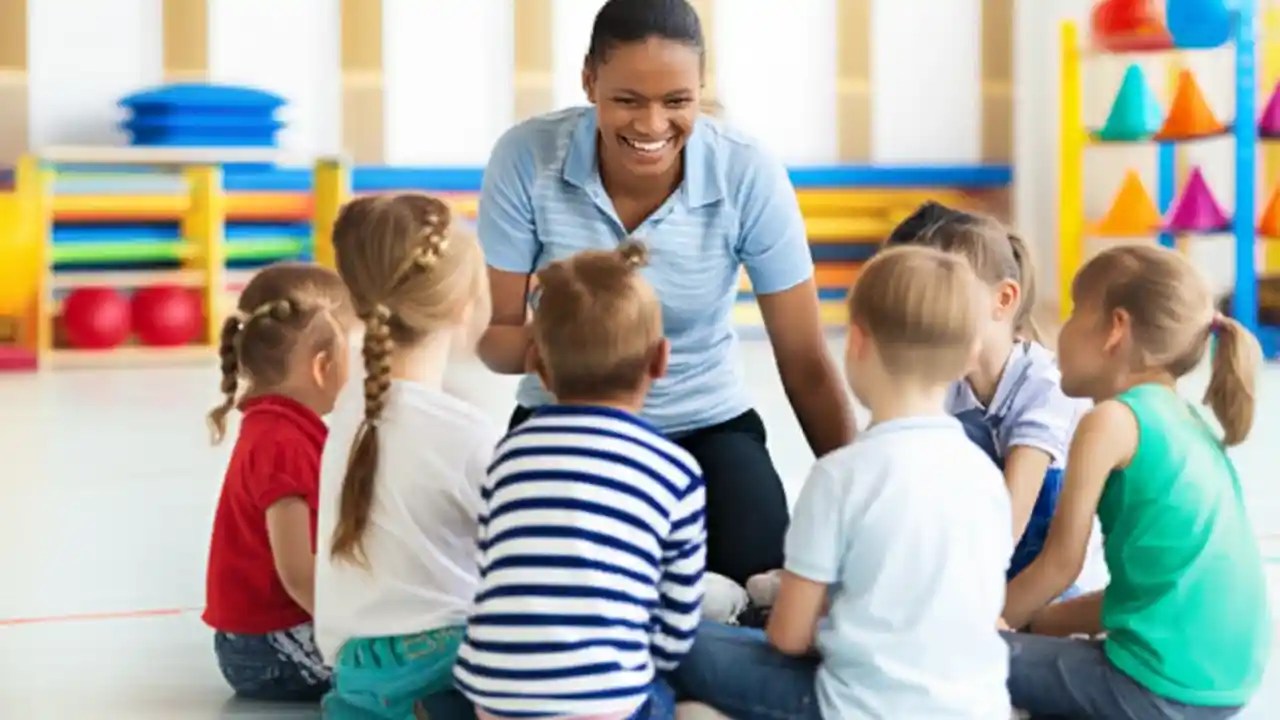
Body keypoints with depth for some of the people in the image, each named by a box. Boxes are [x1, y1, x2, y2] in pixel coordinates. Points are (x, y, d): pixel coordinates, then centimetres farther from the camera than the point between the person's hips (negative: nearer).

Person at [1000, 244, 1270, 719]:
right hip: (1224, 678, 9)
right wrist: (1037, 621, 17)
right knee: (1037, 646, 30)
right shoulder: (1186, 423, 13)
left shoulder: (1112, 421, -11)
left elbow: (1061, 564, -8)